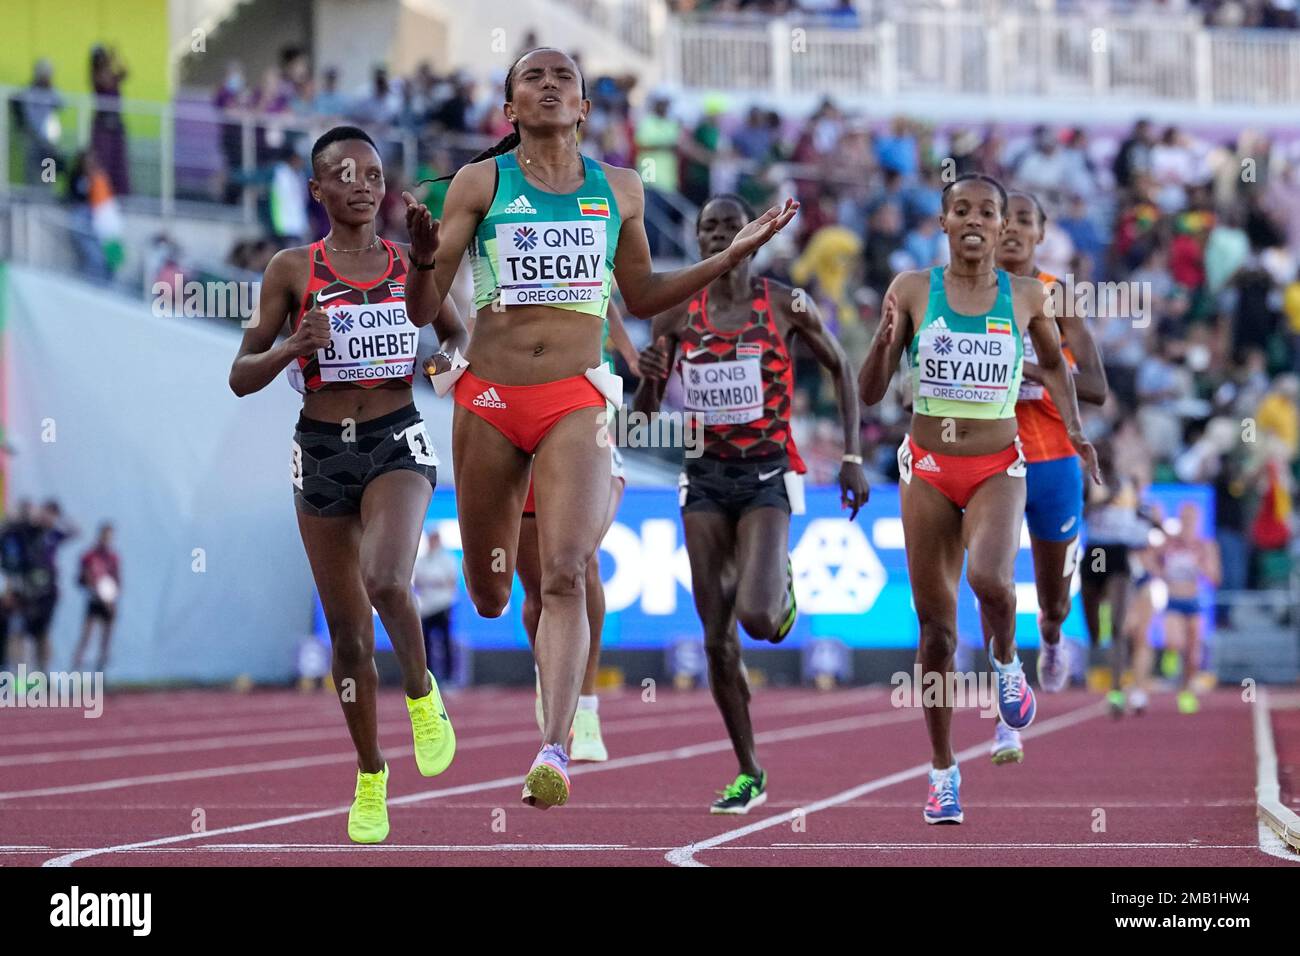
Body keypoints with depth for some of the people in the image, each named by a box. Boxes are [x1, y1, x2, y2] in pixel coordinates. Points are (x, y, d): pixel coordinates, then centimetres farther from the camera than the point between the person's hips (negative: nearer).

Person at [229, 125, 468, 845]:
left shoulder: (411, 265, 3)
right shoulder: (291, 270, 1)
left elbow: (458, 333, 19)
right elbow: (241, 377, 1)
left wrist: (445, 360, -4)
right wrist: (293, 347, -18)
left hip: (397, 442, -1)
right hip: (323, 451, 1)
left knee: (385, 580, -30)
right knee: (348, 636, 7)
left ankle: (422, 693, -1)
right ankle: (370, 776, 26)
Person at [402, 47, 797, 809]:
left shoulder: (620, 189, 10)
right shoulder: (481, 183, 3)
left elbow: (640, 296, 24)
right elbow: (423, 308, 2)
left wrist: (733, 255, 17)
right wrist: (423, 255, -19)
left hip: (576, 403, 0)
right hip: (490, 398, 0)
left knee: (566, 572, -19)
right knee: (487, 595, 4)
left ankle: (554, 751, -26)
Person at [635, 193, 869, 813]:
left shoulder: (785, 306, -4)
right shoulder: (675, 316, 2)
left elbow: (841, 371, 8)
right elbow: (646, 416, 8)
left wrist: (852, 457, 1)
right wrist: (647, 378, -15)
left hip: (767, 476, -3)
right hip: (705, 479, 3)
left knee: (756, 617, -23)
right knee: (718, 638, 0)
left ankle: (781, 585, 16)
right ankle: (748, 773, 13)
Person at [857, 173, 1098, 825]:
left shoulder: (1026, 298, 0)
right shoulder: (913, 290, -2)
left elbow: (1053, 363, 20)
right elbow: (870, 393, -1)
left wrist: (1074, 428, 6)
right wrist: (886, 338, -19)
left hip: (998, 467, -1)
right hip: (927, 465, 1)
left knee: (988, 577, -31)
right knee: (936, 628, 4)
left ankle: (1006, 660, 4)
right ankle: (943, 769, 18)